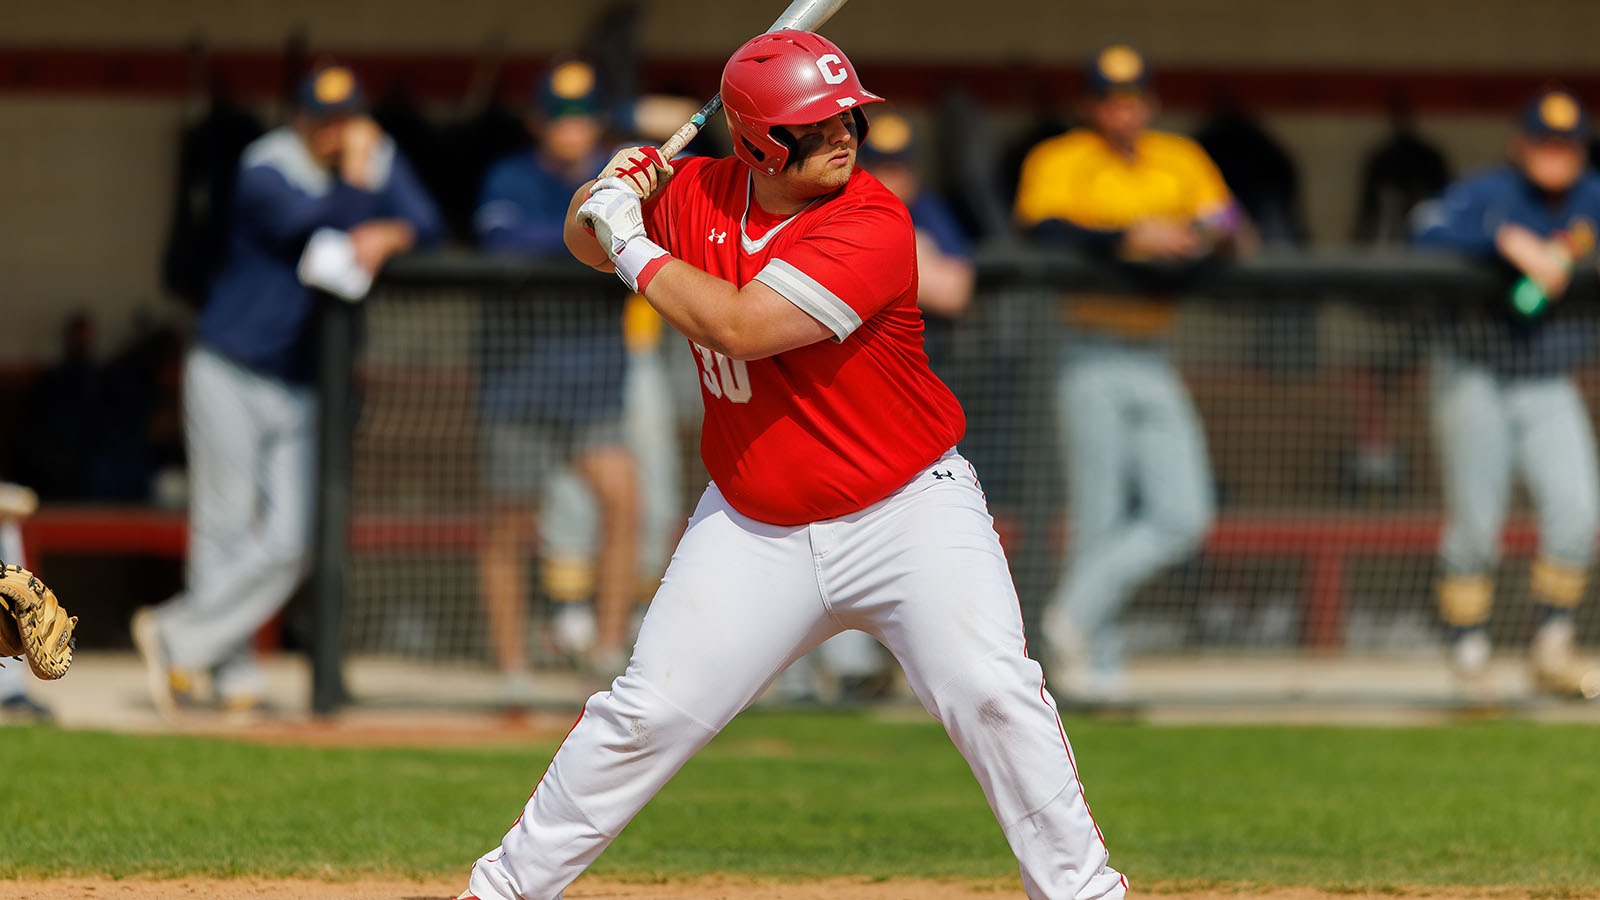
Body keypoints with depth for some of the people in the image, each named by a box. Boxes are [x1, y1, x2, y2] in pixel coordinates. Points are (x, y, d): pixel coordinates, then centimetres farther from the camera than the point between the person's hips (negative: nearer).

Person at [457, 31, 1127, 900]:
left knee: (994, 693, -19)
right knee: (648, 713, 0)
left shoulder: (870, 224, -21)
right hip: (756, 526, 3)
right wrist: (606, 201, -7)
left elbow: (738, 326, -30)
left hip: (909, 511, -3)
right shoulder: (696, 195, -3)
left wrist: (636, 248, -19)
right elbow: (587, 240, 16)